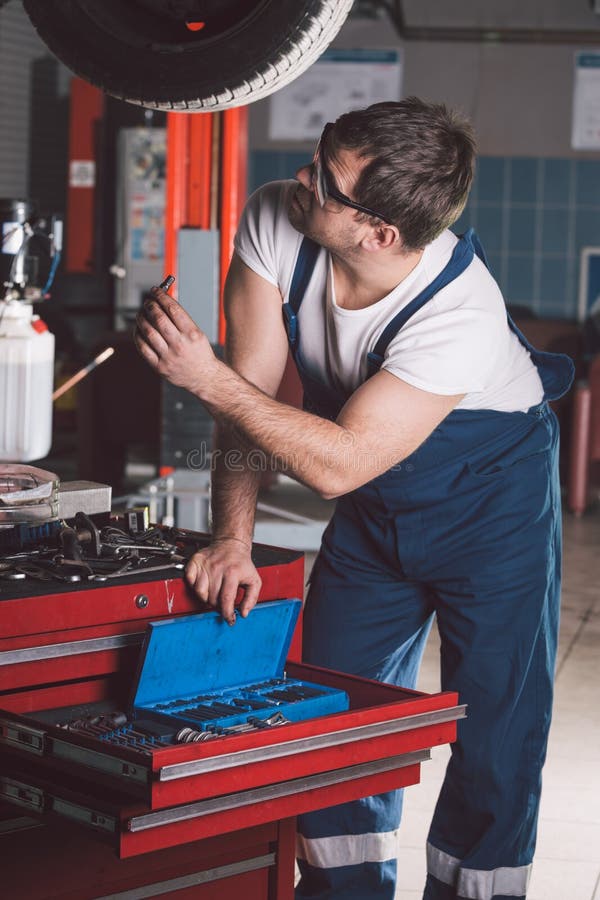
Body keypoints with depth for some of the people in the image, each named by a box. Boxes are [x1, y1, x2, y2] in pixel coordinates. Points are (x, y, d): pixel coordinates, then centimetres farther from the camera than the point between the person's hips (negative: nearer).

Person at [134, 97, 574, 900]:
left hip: (493, 507, -5)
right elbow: (252, 389, -16)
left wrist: (207, 376, -38)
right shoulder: (274, 223, -23)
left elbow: (336, 464, -36)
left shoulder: (463, 317, -38)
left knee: (497, 734, -3)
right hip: (377, 510, 5)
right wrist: (234, 538, -20)